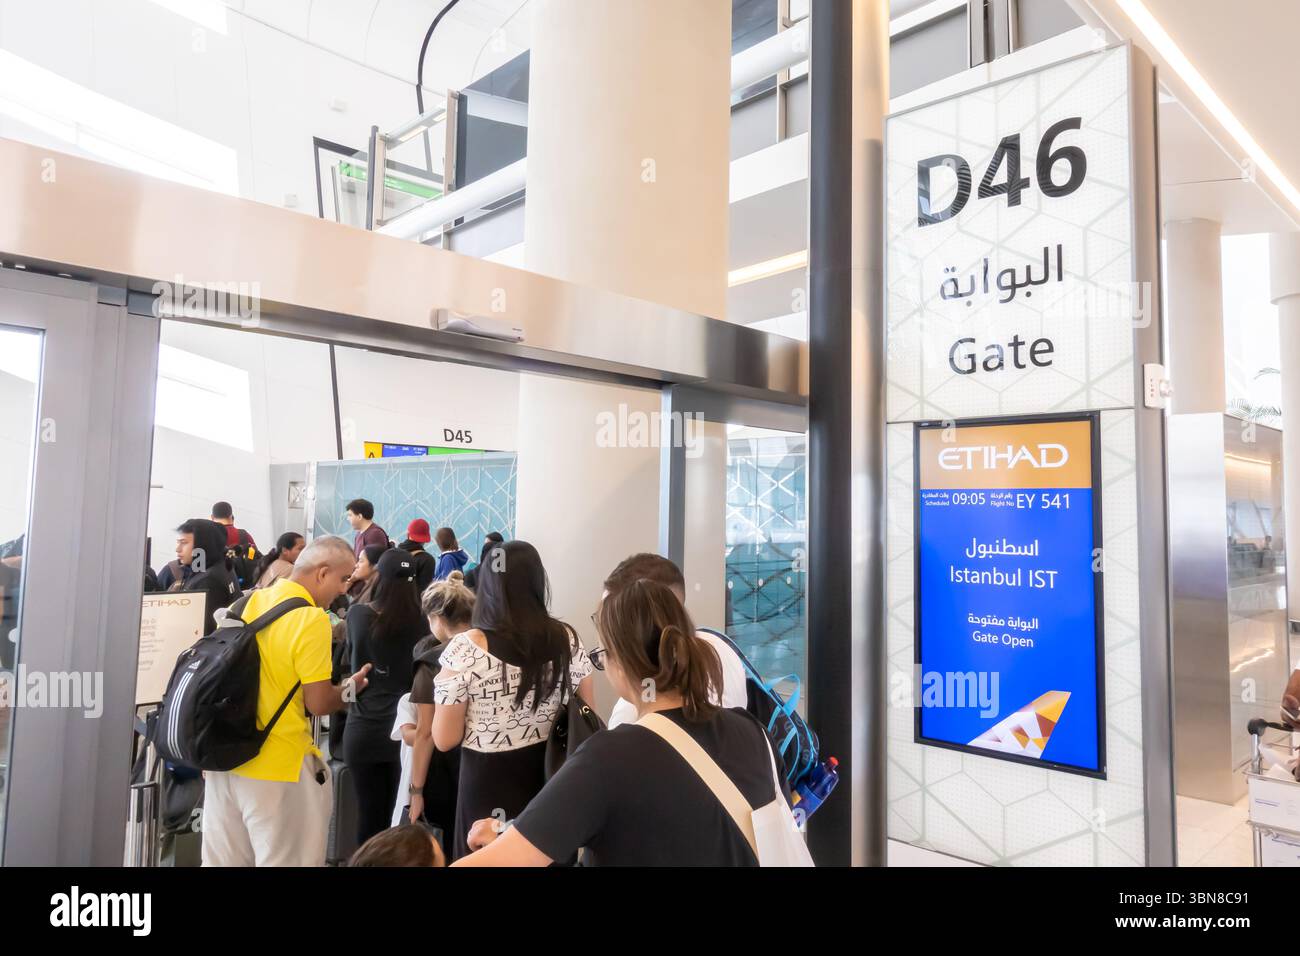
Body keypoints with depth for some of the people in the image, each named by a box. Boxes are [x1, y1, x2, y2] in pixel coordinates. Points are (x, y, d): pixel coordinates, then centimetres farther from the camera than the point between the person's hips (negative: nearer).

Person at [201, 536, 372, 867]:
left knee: (223, 860, 18)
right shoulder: (311, 618, -18)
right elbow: (318, 703, -17)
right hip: (278, 767, -7)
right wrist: (351, 687, 2)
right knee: (283, 860, 6)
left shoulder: (251, 601, 5)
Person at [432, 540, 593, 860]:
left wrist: (445, 689, 5)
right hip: (550, 779, 4)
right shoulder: (567, 639, -5)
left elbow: (445, 739, -9)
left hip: (488, 784, -3)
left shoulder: (465, 649, -16)